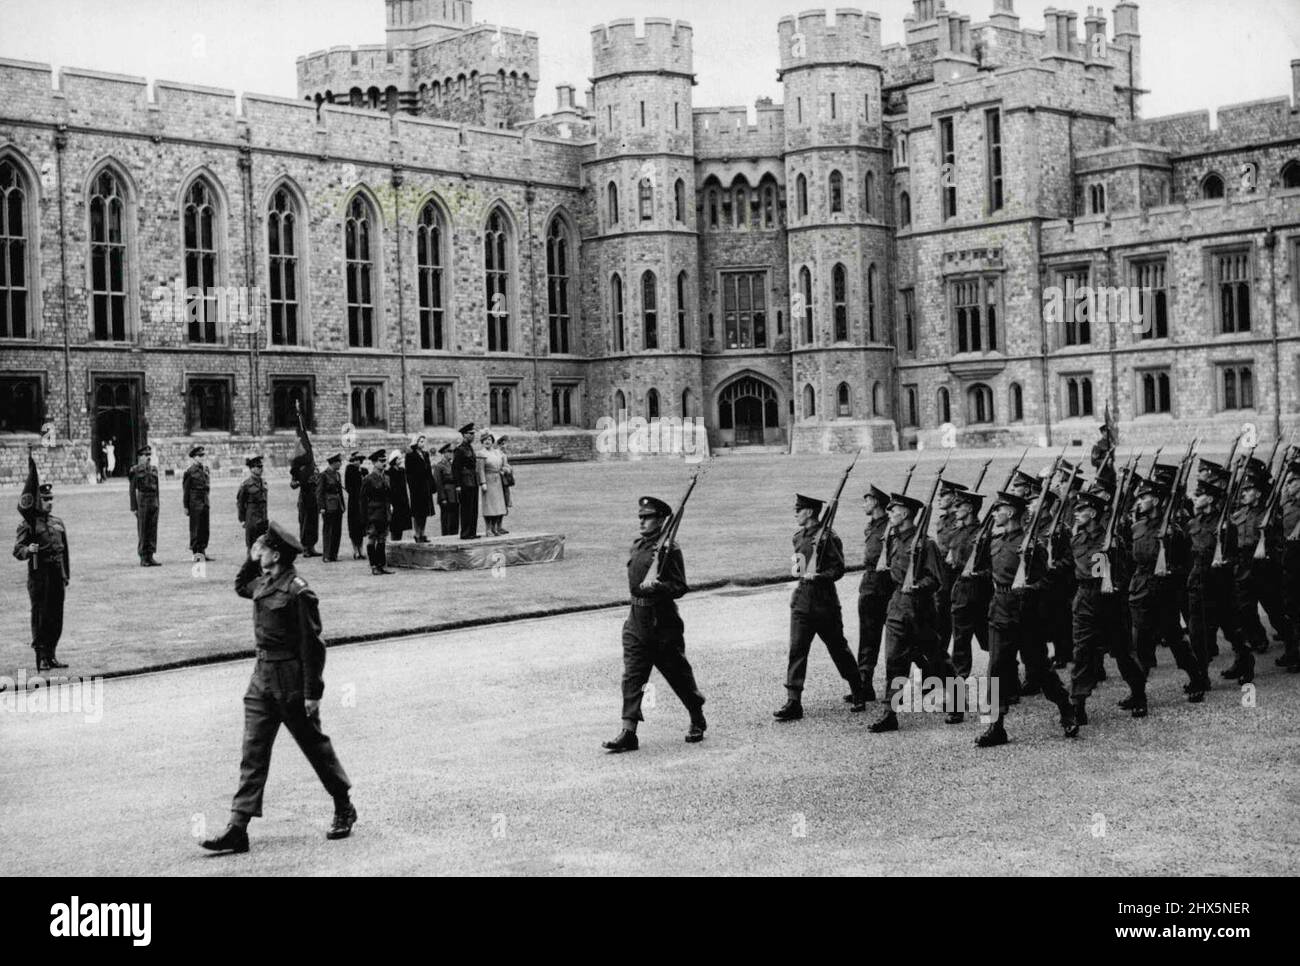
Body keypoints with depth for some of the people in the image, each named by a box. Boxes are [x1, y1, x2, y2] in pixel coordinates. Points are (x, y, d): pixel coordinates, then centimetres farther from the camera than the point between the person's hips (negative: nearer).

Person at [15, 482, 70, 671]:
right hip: (39, 575, -5)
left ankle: (51, 655, 16)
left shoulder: (58, 523, 14)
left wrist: (66, 577, 15)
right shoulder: (28, 523, -3)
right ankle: (41, 657, 2)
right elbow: (17, 550, -9)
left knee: (57, 618, 7)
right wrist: (28, 550, -31)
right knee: (40, 616, -3)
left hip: (57, 575, 5)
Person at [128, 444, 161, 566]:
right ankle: (143, 558, 3)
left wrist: (157, 505, 12)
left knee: (153, 530, 4)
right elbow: (132, 489, -6)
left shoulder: (154, 469, 12)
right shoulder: (135, 470, -5)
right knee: (142, 532, -1)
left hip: (153, 503, 5)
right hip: (142, 503, -5)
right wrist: (134, 507, -11)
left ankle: (150, 557, 8)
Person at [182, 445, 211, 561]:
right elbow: (185, 490, -7)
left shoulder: (205, 469, 12)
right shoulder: (190, 471, -7)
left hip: (205, 502, 6)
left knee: (205, 528, 7)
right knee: (195, 528, -3)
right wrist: (185, 506, -8)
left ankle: (202, 551, 14)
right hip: (195, 502, -6)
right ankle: (196, 552, 0)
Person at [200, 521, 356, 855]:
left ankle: (344, 809, 27)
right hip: (262, 677, 8)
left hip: (291, 680, -8)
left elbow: (313, 645, -17)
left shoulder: (298, 592, -19)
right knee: (253, 752, 2)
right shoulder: (264, 583, 6)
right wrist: (251, 560, 12)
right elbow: (240, 586, 31)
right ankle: (238, 829, -1)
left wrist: (313, 694, -17)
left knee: (315, 745, 8)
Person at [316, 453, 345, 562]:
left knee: (337, 531, 7)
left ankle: (334, 554, 13)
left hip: (338, 507, 7)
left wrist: (342, 505, 13)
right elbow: (319, 492, -9)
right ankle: (326, 556, 1)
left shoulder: (337, 474, 13)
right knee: (328, 531, -3)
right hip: (329, 507, -7)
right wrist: (322, 507, -14)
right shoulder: (324, 475, -9)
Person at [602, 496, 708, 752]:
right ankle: (628, 733, -4)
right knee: (632, 677, -2)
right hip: (637, 623, 6)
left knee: (679, 675, 8)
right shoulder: (637, 545, 9)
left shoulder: (670, 549, -12)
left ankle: (698, 721, 29)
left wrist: (658, 586, -29)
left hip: (664, 625, -6)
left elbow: (680, 587, -15)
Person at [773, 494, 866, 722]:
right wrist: (802, 574, 8)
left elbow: (838, 568, -15)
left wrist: (818, 576, -26)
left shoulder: (828, 537, -12)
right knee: (796, 650, -4)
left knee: (838, 648, 8)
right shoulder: (798, 536, 10)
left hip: (825, 602, -6)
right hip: (801, 600, 6)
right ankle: (793, 703, -6)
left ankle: (859, 694, 26)